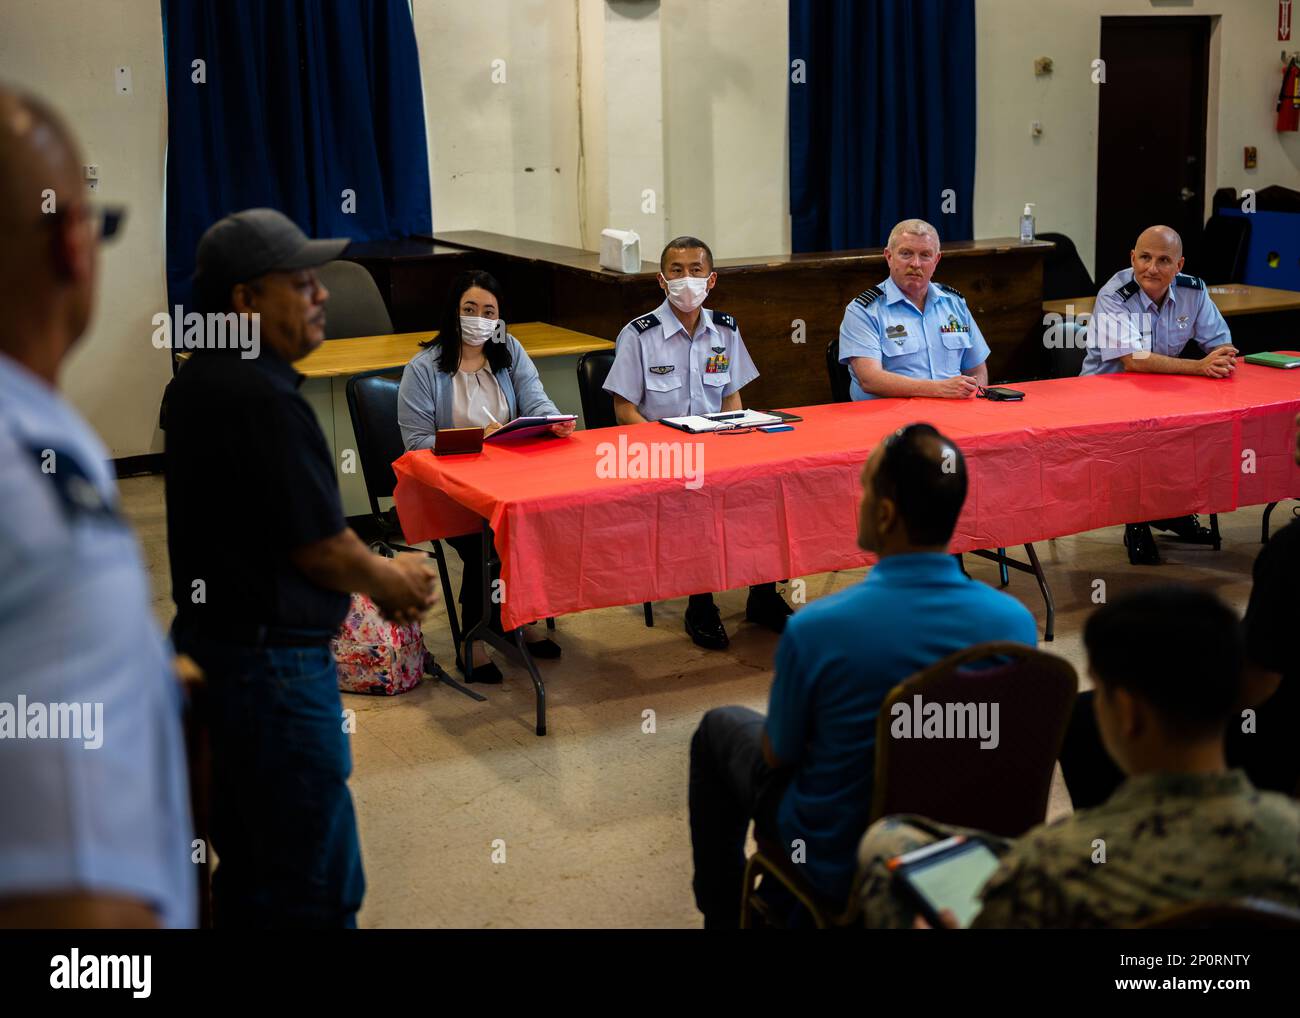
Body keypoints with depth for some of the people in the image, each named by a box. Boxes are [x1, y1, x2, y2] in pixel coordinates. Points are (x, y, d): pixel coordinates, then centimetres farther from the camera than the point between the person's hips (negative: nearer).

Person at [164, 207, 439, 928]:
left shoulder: (199, 382, 9)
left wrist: (379, 579, 11)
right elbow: (321, 549, -18)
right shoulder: (263, 402, -23)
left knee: (248, 869, 23)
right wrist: (396, 580, 2)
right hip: (272, 661, -11)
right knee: (317, 891, -1)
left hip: (210, 642, 11)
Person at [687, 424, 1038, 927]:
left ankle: (724, 913, 38)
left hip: (839, 863, -4)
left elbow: (777, 755, -14)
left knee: (719, 728, 23)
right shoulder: (1015, 621, -19)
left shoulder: (817, 628, -31)